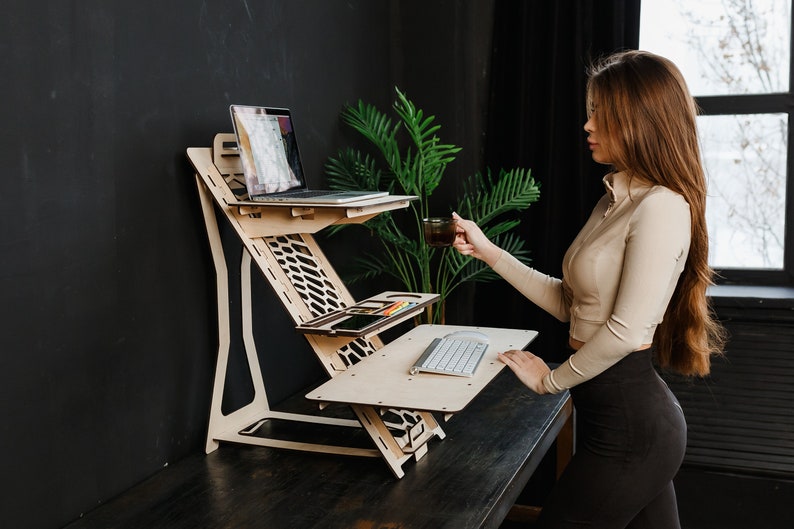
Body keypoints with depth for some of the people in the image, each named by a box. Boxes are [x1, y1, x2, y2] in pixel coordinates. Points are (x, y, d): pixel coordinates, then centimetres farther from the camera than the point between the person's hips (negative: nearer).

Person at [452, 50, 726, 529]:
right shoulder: (616, 202, 12)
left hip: (627, 422, -9)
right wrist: (489, 252, 9)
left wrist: (551, 379, -9)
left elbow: (627, 330, -23)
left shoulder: (660, 207, -18)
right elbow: (570, 303, 13)